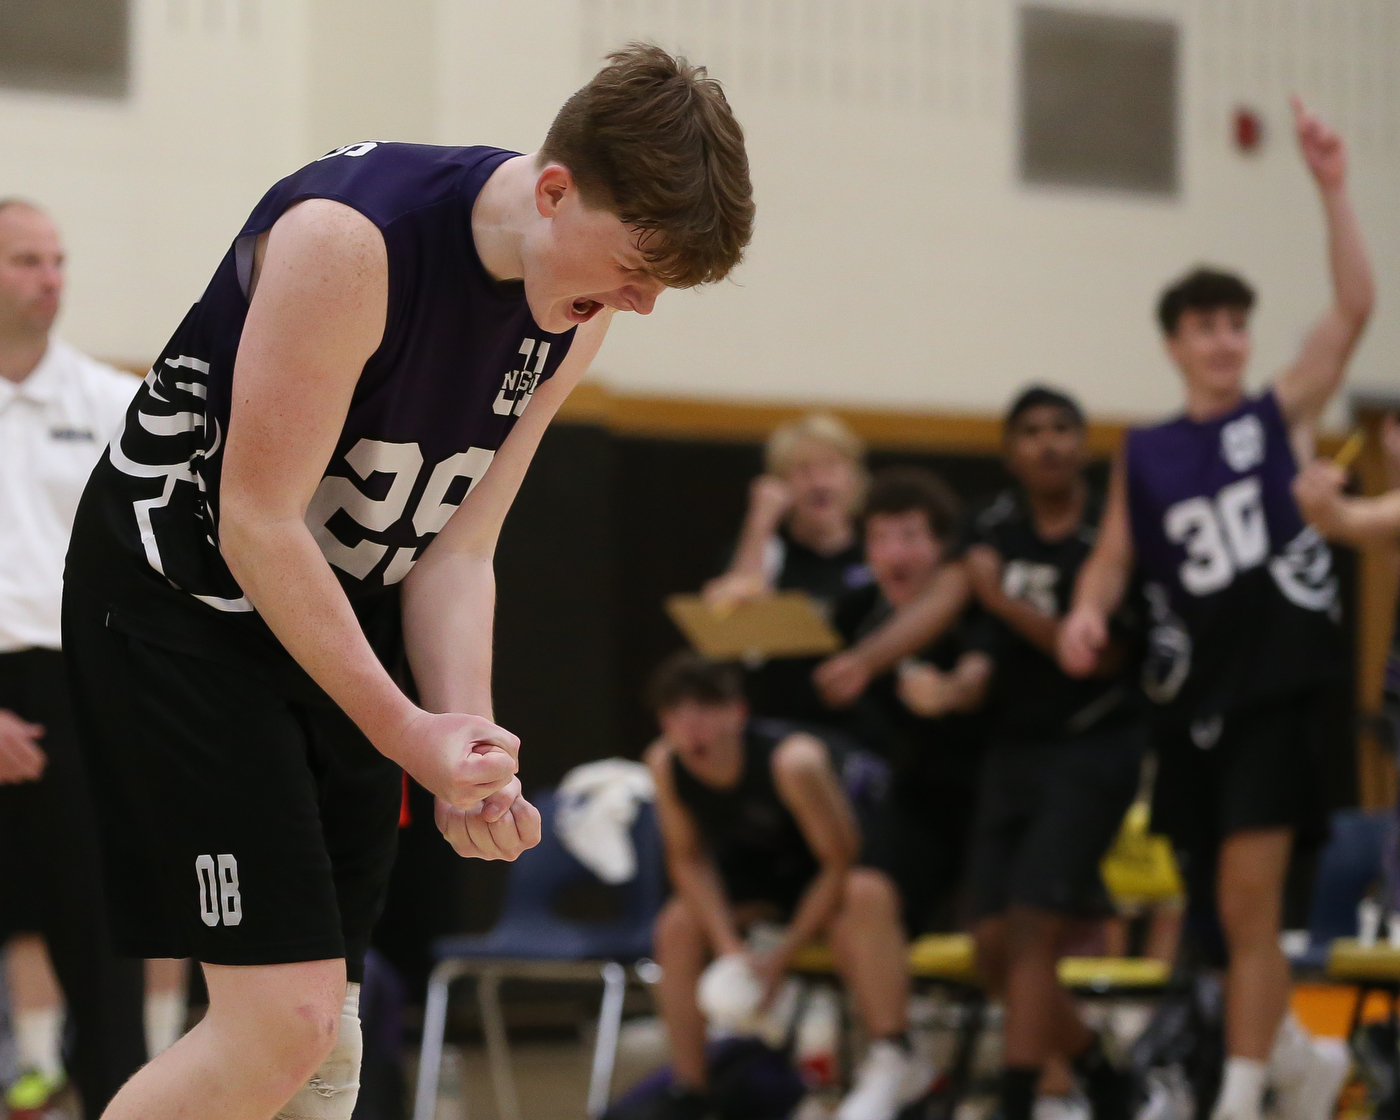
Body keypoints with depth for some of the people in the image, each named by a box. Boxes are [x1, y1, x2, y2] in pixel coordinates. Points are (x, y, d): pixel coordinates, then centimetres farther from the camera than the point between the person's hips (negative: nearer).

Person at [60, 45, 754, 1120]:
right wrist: (409, 734, -23)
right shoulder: (351, 237, -26)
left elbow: (455, 551, 1)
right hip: (179, 600, -8)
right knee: (281, 1016, -17)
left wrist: (468, 753, -14)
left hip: (341, 622, 8)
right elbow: (258, 525, -23)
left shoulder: (576, 321, -2)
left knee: (323, 1031, 6)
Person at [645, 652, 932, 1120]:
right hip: (757, 873, 6)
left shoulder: (793, 760, -36)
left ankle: (892, 1060, -37)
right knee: (678, 926, -15)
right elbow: (689, 861, -7)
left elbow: (838, 863, -26)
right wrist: (729, 949, -20)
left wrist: (780, 956, -24)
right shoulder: (665, 763, -21)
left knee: (864, 896, -37)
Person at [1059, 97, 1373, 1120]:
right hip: (1192, 692, 4)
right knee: (1226, 906, 11)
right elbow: (1116, 555, 11)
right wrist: (1089, 611, -11)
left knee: (1248, 901, -13)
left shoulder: (1282, 417, 4)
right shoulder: (1143, 454, 11)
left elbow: (1355, 307, -5)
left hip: (1279, 689, -4)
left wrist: (1332, 187, -13)